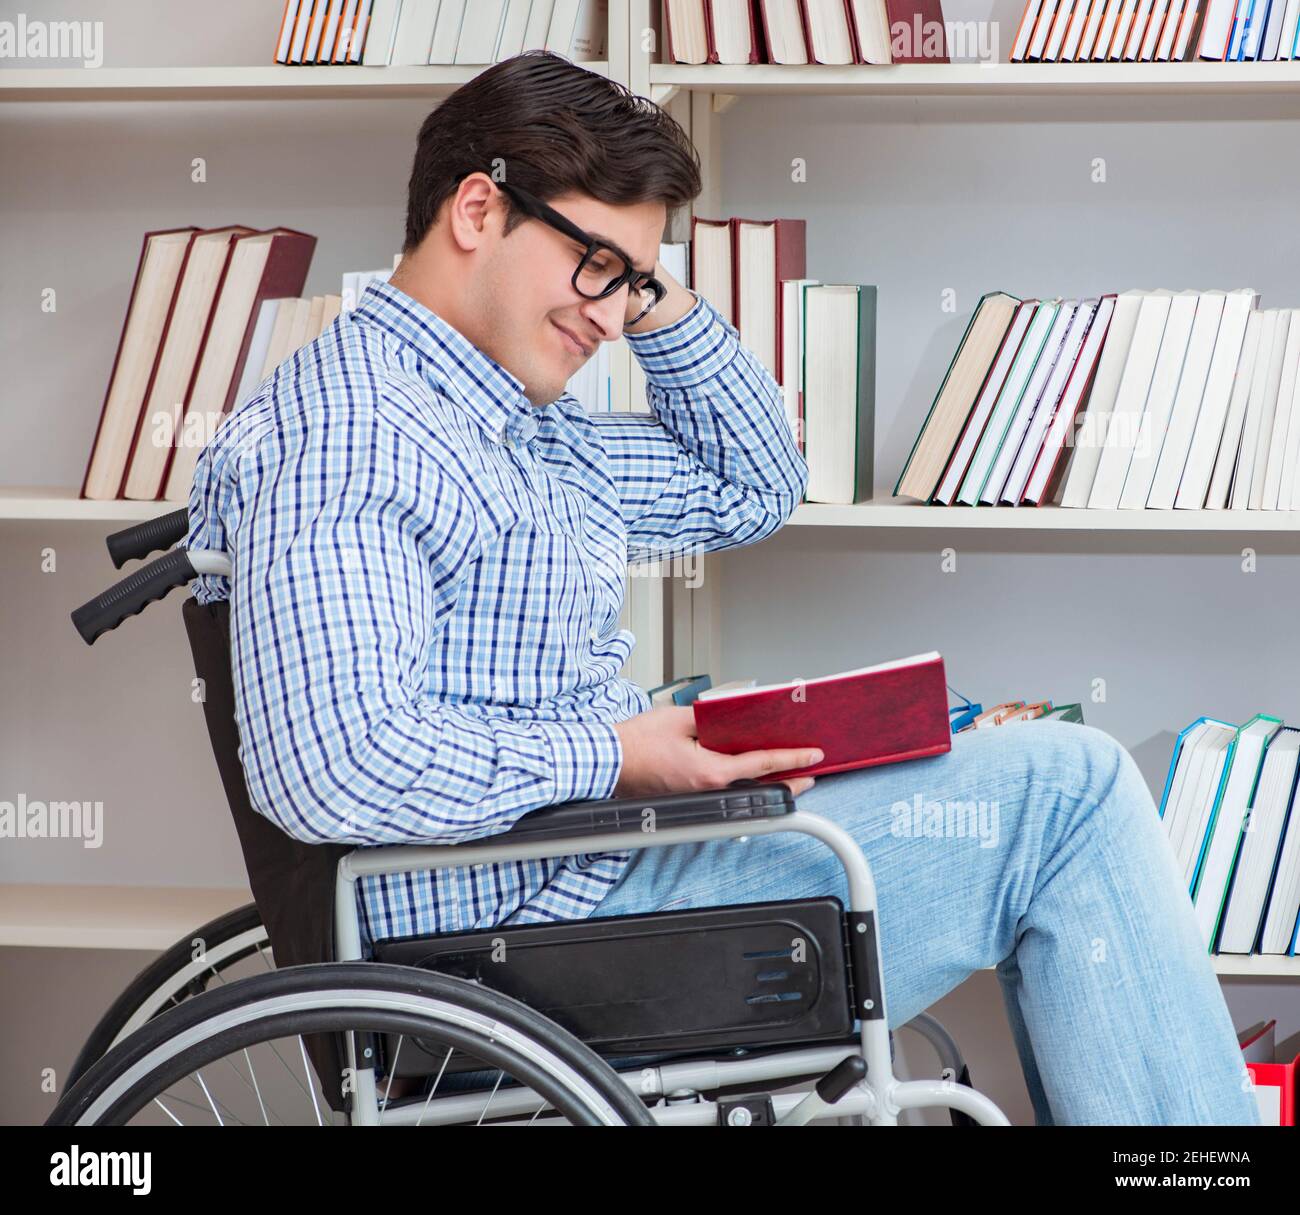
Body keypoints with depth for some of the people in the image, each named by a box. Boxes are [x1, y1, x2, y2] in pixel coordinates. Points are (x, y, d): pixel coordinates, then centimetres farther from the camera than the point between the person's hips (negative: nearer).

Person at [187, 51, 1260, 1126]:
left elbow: (751, 488, 29)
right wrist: (614, 756, -20)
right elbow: (335, 765, -29)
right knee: (1062, 790, -10)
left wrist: (657, 299, 14)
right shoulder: (343, 432, -16)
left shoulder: (531, 433, 17)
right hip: (541, 924, -11)